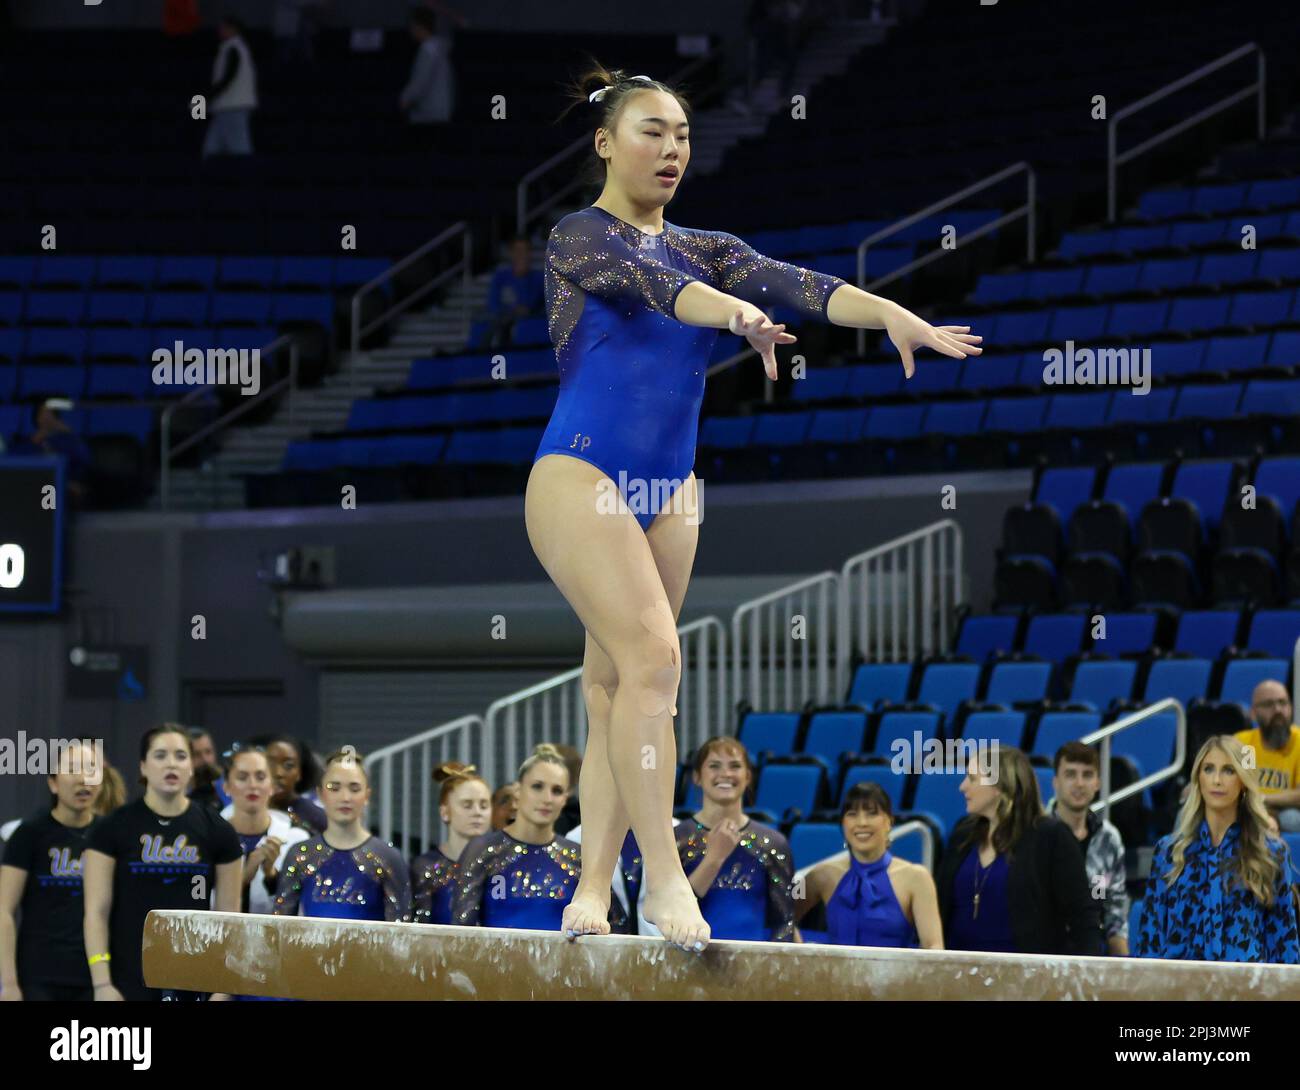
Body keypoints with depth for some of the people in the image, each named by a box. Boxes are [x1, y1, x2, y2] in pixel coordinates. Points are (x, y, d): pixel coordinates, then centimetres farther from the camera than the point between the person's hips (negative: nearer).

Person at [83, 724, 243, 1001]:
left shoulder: (216, 832, 5)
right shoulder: (114, 830, 0)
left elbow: (229, 916, 6)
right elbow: (96, 912, -3)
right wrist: (102, 984, -12)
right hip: (129, 982, -2)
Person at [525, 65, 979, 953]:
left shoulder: (702, 248, 13)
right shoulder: (580, 238, -5)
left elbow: (792, 282, -4)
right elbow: (645, 280, -26)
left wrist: (891, 313, -22)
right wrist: (737, 313, -46)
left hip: (667, 492, 7)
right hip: (581, 478, -6)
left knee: (616, 687, 6)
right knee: (651, 655, -20)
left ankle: (592, 895, 7)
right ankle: (665, 878, -20)